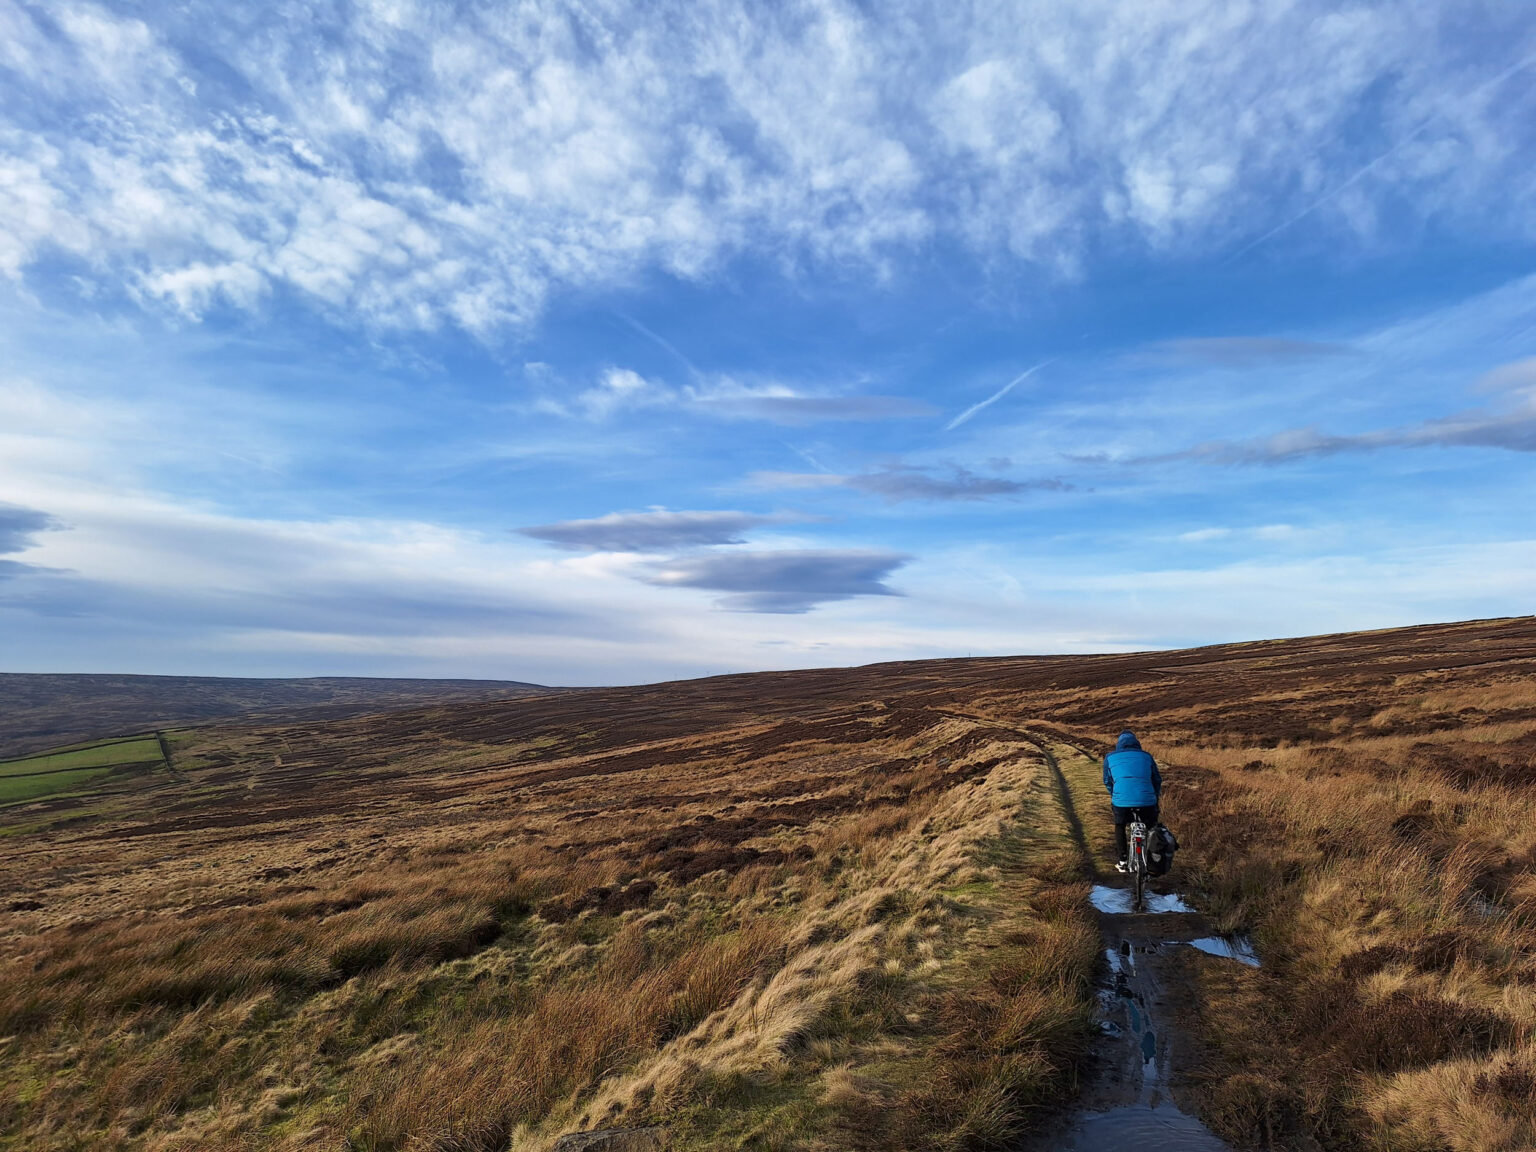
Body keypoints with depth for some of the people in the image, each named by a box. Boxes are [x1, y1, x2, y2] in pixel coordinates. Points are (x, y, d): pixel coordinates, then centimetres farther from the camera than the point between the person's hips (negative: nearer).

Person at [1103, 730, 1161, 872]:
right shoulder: (1146, 756, 15)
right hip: (1146, 800, 0)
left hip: (1121, 801, 0)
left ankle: (1123, 861, 23)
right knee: (1151, 828, 26)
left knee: (1120, 826, 26)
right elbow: (1157, 779, 20)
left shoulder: (1110, 757, 14)